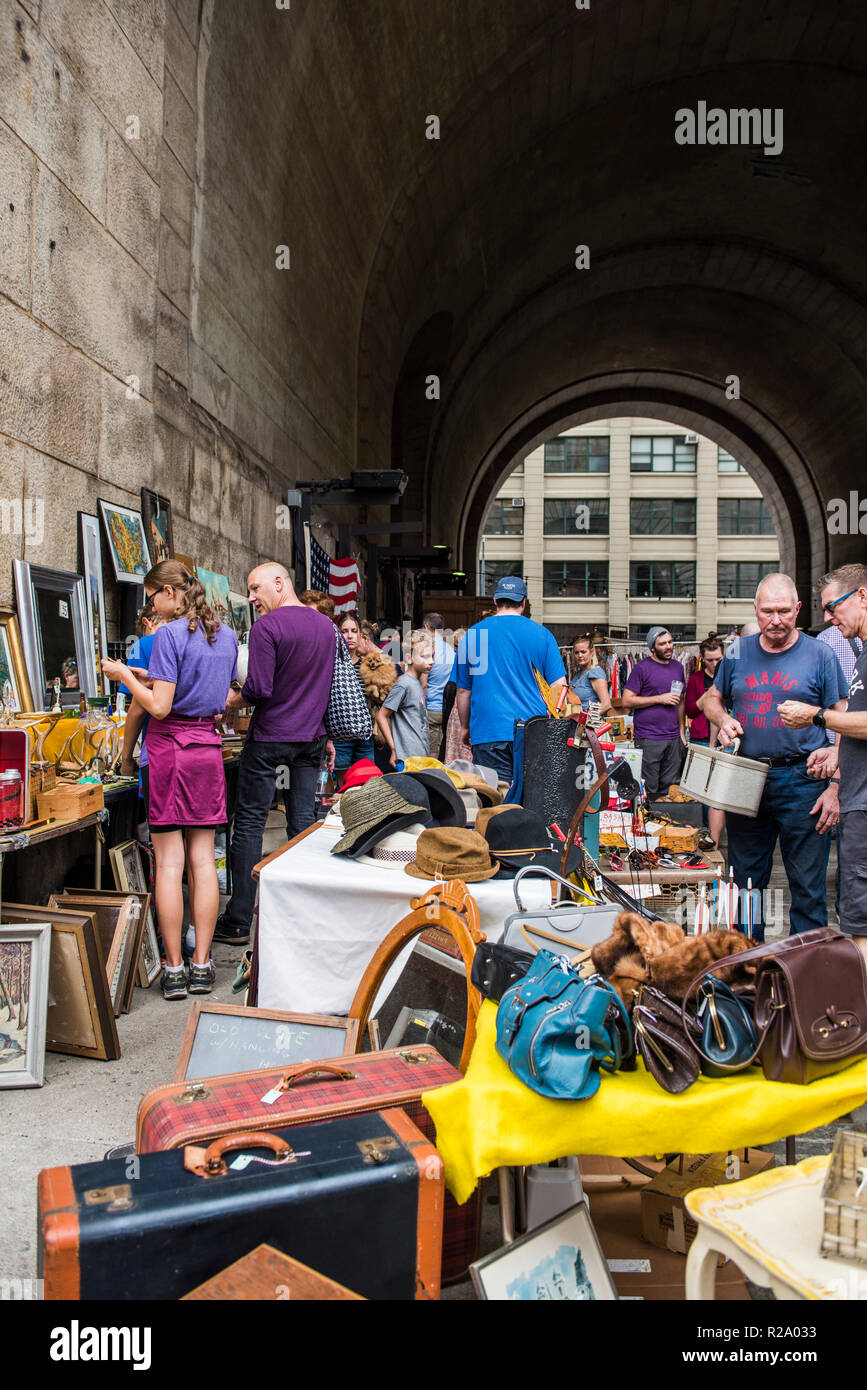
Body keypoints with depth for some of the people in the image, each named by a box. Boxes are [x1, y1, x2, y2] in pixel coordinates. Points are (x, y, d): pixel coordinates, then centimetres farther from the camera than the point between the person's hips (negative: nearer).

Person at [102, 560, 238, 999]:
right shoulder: (226, 635, 11)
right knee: (202, 859, 8)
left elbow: (159, 706, -16)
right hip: (208, 748, 6)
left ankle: (173, 968, 5)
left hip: (170, 748, -6)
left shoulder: (170, 635, -11)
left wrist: (125, 676, 0)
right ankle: (202, 964, 12)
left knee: (169, 861, 0)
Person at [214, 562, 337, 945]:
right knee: (303, 821, 11)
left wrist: (230, 701, -1)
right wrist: (326, 736, 21)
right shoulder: (326, 625, 10)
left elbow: (259, 689, -19)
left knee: (249, 824, 1)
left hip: (270, 739, -6)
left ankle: (238, 921, 5)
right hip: (311, 740, 7)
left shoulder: (267, 626, -13)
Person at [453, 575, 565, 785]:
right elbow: (558, 686, 1)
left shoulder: (471, 635, 6)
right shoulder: (541, 634, 3)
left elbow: (463, 690, 10)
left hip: (488, 733, 0)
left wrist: (465, 727, 22)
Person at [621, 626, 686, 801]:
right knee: (648, 789, -3)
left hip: (673, 738, 6)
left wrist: (682, 731, 15)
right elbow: (627, 701, -9)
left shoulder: (678, 667, 14)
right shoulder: (642, 667, -4)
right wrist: (660, 698, -13)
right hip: (648, 739, -5)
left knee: (670, 788, 8)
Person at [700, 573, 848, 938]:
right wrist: (722, 719, -3)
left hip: (801, 781, -3)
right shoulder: (737, 653, 7)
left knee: (808, 886, 1)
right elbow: (711, 699, 21)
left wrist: (835, 788, -10)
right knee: (745, 880, 13)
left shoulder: (819, 655, -2)